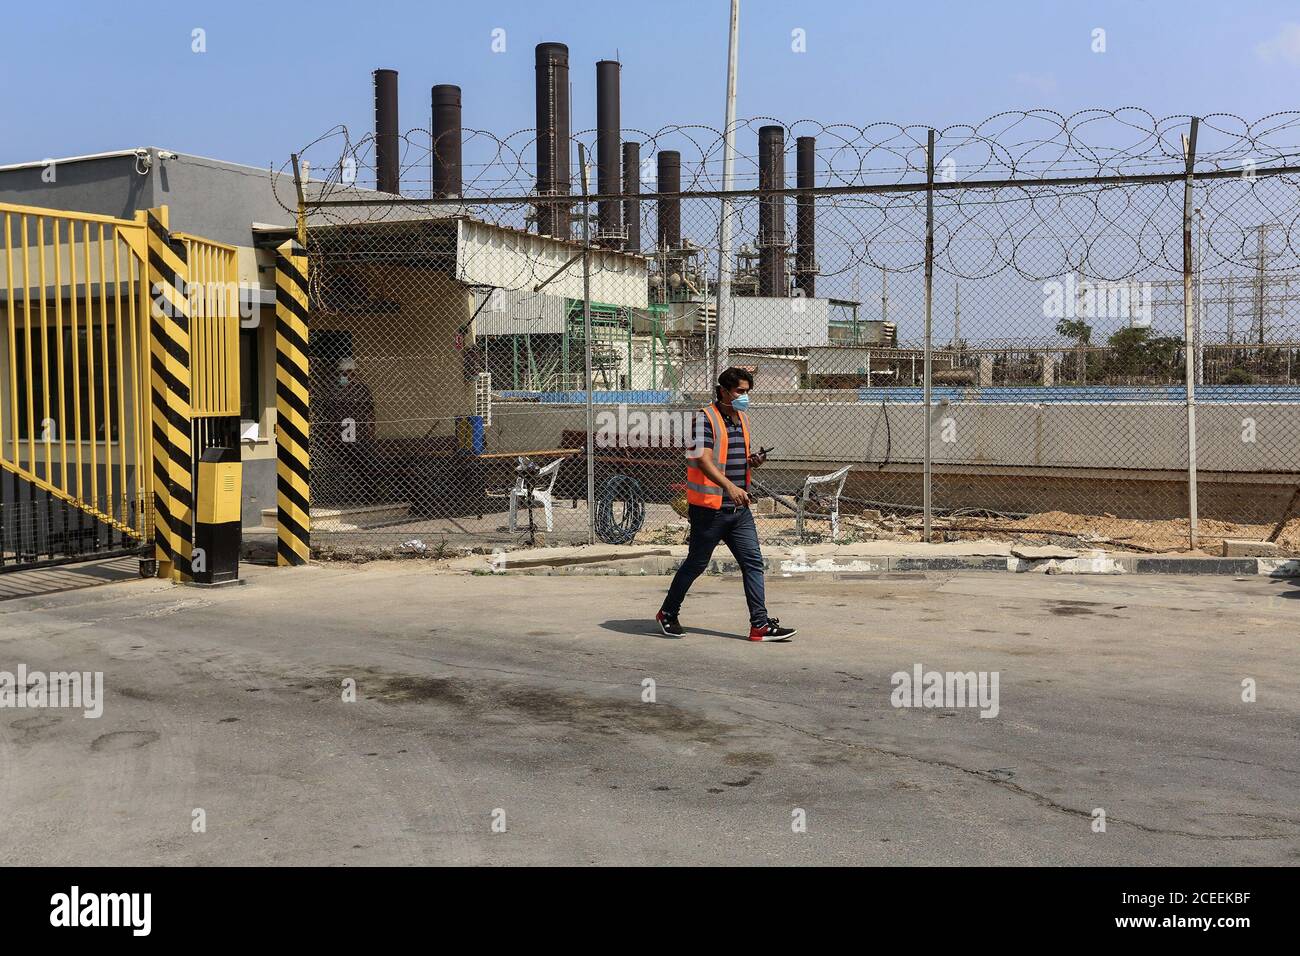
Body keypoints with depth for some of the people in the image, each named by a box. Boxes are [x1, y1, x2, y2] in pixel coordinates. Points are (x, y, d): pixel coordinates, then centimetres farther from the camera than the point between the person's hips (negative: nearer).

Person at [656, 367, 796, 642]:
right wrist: (730, 486, -35)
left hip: (739, 508, 7)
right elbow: (703, 460, -22)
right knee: (696, 564, 4)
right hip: (709, 507, -7)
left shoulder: (742, 419, 15)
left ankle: (760, 624, 1)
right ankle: (668, 613, 22)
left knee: (753, 562, 0)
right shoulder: (705, 419, -12)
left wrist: (753, 461, 3)